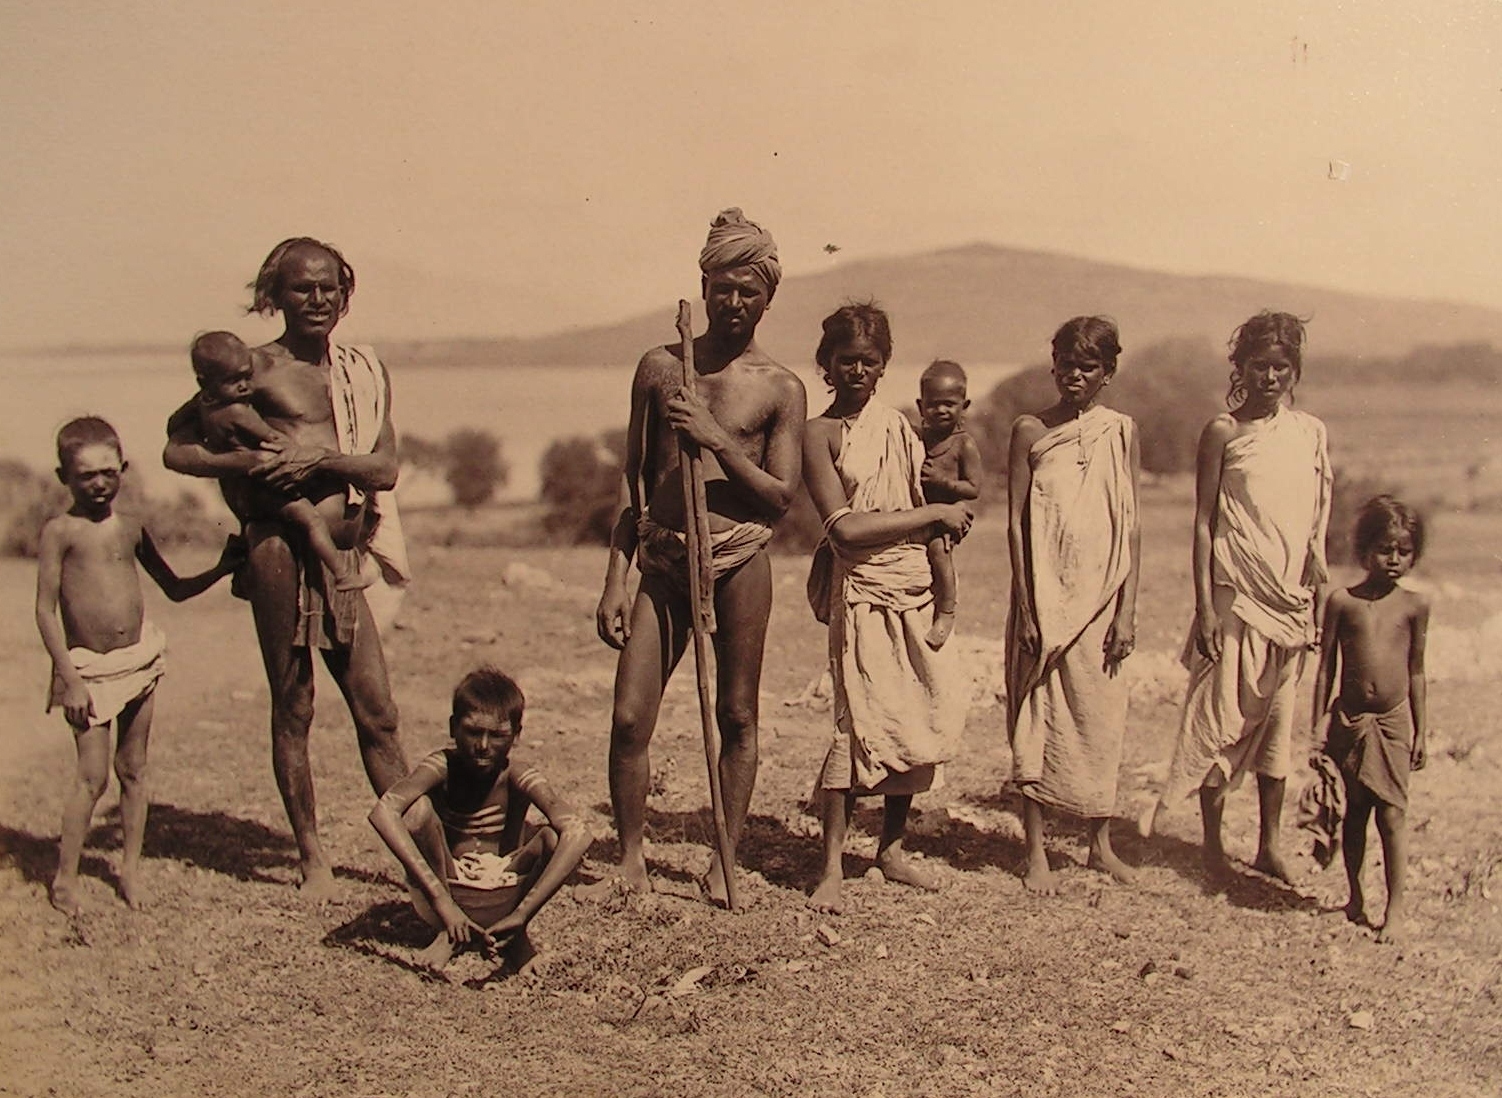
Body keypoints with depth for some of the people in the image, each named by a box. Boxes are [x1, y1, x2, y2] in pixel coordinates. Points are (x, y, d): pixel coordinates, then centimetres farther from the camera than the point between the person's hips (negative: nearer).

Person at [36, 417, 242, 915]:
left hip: (140, 659, 4)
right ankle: (64, 878, 8)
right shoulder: (60, 532, -7)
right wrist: (69, 678, -12)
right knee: (92, 776, -6)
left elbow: (174, 589, 18)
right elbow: (46, 610, -8)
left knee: (133, 769, 11)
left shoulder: (131, 529, 7)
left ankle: (131, 867, 23)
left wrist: (221, 570, 2)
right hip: (88, 667, -4)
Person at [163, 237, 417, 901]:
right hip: (280, 548, -3)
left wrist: (321, 458, -14)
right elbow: (176, 448, 0)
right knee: (292, 708, 6)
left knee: (376, 710, 5)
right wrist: (246, 462, -16)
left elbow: (384, 468, 3)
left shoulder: (363, 372, 11)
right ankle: (311, 857, 18)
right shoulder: (257, 369, 0)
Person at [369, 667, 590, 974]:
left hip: (502, 899, 0)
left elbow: (578, 834, -32)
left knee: (557, 837, -27)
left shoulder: (518, 777, -15)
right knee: (417, 808, -25)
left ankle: (518, 936, 0)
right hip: (445, 892, 0)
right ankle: (446, 933, -6)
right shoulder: (443, 767, -16)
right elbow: (383, 814, -36)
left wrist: (521, 914, -39)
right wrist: (441, 900, -42)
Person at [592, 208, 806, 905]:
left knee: (736, 716, 6)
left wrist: (717, 439, -14)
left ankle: (724, 863, 20)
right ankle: (631, 863, 15)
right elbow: (633, 479, 10)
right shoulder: (660, 368, 9)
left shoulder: (780, 389, 4)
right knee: (629, 717, -3)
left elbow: (781, 496, -1)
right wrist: (616, 577, 5)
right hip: (661, 560, 2)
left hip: (739, 559, -1)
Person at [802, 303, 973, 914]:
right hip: (862, 592, -6)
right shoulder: (820, 434, -4)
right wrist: (931, 514, -9)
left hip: (915, 589, 6)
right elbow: (845, 529, -13)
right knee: (861, 723, -12)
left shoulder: (898, 426, 14)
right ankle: (832, 869, -3)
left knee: (921, 721, 5)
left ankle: (892, 849, 21)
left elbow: (940, 497, 17)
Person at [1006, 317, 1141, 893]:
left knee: (1101, 720, 8)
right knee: (1037, 720, 2)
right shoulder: (1030, 431, 1)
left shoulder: (1120, 431, 5)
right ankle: (1036, 851, 10)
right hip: (1045, 596, -1)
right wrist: (1028, 607, -8)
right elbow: (1016, 522, -1)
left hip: (1101, 597, 2)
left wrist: (1128, 609, -1)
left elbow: (1130, 526, 5)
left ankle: (1101, 842, 23)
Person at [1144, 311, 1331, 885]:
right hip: (1236, 595, -4)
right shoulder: (1223, 432, -4)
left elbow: (1316, 525, 11)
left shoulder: (1311, 433, 7)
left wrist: (1319, 601, 7)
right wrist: (1205, 606, -10)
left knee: (1278, 720, 9)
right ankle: (1212, 844, 11)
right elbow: (1204, 524, -5)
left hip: (1290, 599, 4)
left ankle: (1270, 843, 19)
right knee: (1220, 715, -1)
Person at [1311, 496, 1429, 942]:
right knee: (1354, 811, 10)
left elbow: (1416, 670, 7)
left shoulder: (1415, 605, 2)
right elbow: (1326, 668, 3)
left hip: (1393, 720, 0)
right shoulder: (1342, 602, -1)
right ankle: (1355, 896, 24)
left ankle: (1395, 909, 3)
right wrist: (1318, 726, 1)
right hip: (1350, 720, 0)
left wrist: (1421, 730, 7)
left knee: (1392, 813, -3)